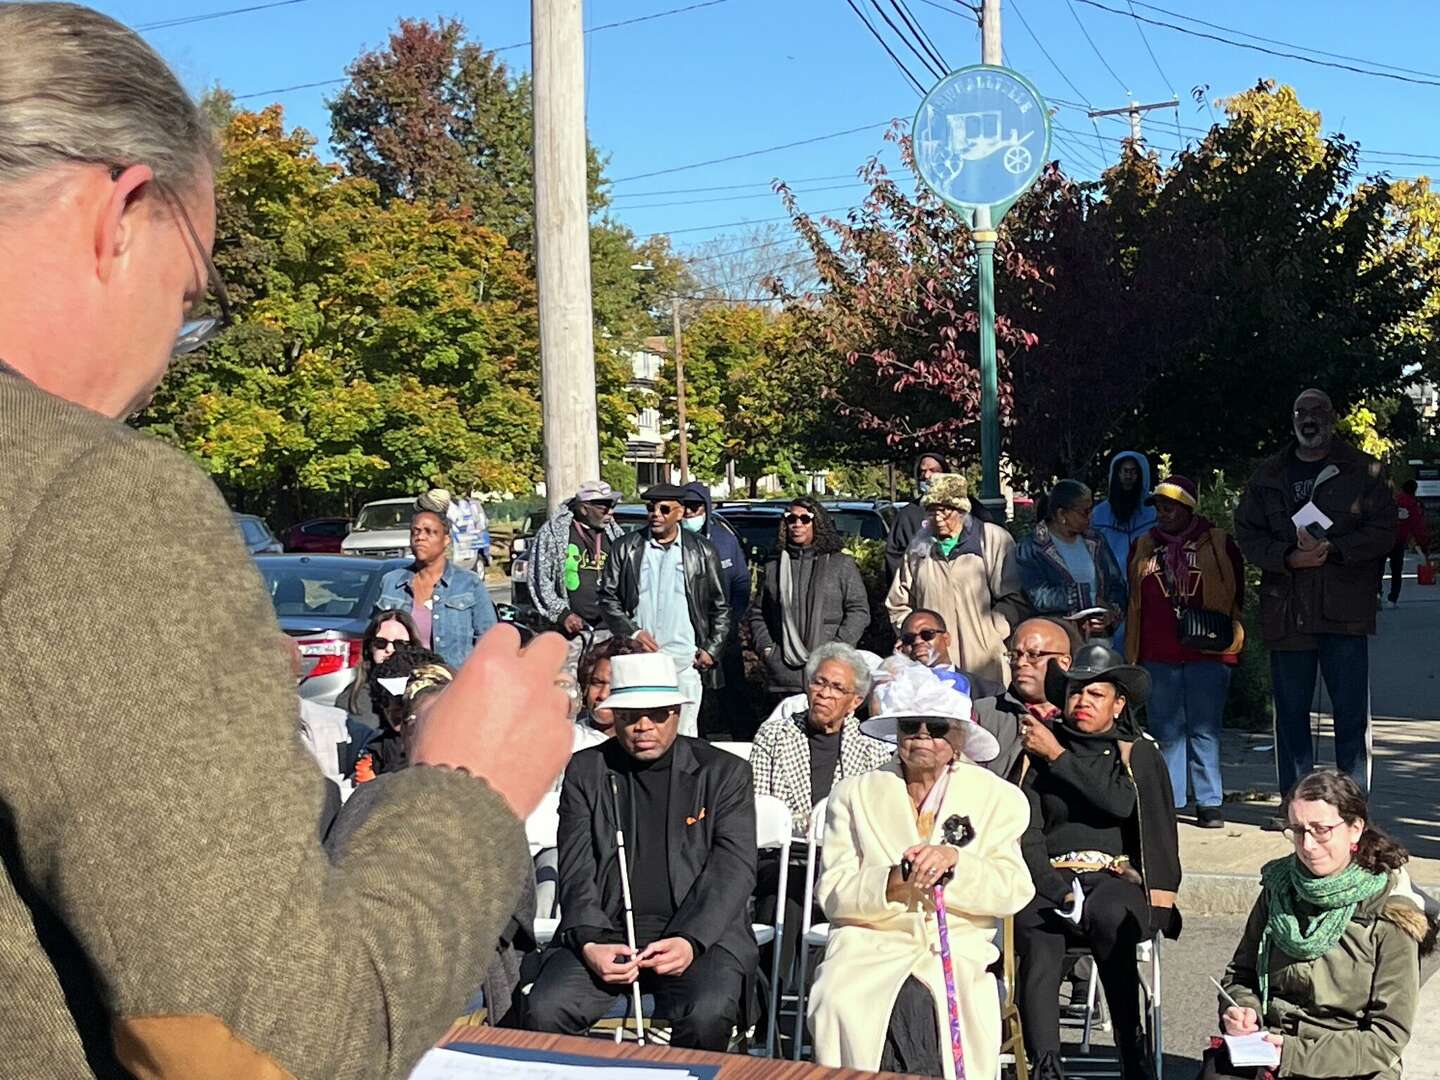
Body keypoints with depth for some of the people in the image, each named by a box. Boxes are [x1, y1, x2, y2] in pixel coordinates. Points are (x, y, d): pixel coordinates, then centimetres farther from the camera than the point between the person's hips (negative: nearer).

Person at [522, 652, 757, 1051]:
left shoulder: (724, 772, 6)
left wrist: (690, 941, -18)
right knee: (544, 1011, -24)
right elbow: (577, 872, 4)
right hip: (604, 934, 1)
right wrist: (590, 943, -15)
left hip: (699, 933, -1)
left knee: (707, 1015, -30)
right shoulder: (585, 771, 11)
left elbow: (733, 870, -2)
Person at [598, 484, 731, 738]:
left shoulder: (702, 551, 7)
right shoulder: (625, 548, 8)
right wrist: (633, 633, -5)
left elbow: (720, 607, 10)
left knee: (684, 735, -1)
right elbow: (608, 597, 8)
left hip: (686, 660, 0)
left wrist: (711, 650, 1)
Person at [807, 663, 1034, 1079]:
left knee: (961, 1009, -32)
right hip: (871, 940, 1)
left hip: (958, 947, -1)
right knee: (841, 1005, -29)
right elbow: (832, 892, 3)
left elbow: (1015, 890, 2)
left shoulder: (999, 798, 11)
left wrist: (955, 862, -15)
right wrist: (890, 886, -17)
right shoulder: (856, 792, 11)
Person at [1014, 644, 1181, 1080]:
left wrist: (1058, 757, -1)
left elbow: (1121, 803, -7)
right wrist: (1058, 892, -12)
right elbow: (1028, 833, 5)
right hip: (1051, 879, 1)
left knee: (1109, 915, -36)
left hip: (1116, 877, -1)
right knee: (1036, 934, -33)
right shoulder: (1037, 753, 16)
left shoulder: (1140, 755, 16)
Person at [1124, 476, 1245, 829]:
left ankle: (1210, 802, 4)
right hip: (1158, 656, 3)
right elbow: (1133, 601, 17)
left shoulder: (1219, 543, 5)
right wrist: (1132, 654, 13)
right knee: (1165, 730, 6)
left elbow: (1236, 594, 9)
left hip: (1207, 654, -3)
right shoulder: (1143, 547, 14)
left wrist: (1224, 634, 1)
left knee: (1204, 729, -2)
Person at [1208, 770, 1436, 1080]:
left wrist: (1298, 1054, -16)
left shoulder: (1391, 917, -6)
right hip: (1263, 1051, 3)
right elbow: (1240, 974, 18)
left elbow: (1388, 1036, -6)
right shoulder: (1278, 888, 7)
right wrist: (1240, 1011, -4)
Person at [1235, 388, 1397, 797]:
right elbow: (1246, 533, 7)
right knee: (1290, 712, 8)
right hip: (1286, 610, 2)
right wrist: (1290, 557, -9)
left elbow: (1382, 531, -2)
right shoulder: (1268, 475, 13)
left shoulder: (1363, 470, 5)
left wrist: (1331, 548, -16)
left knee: (1352, 711, -1)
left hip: (1345, 607, -2)